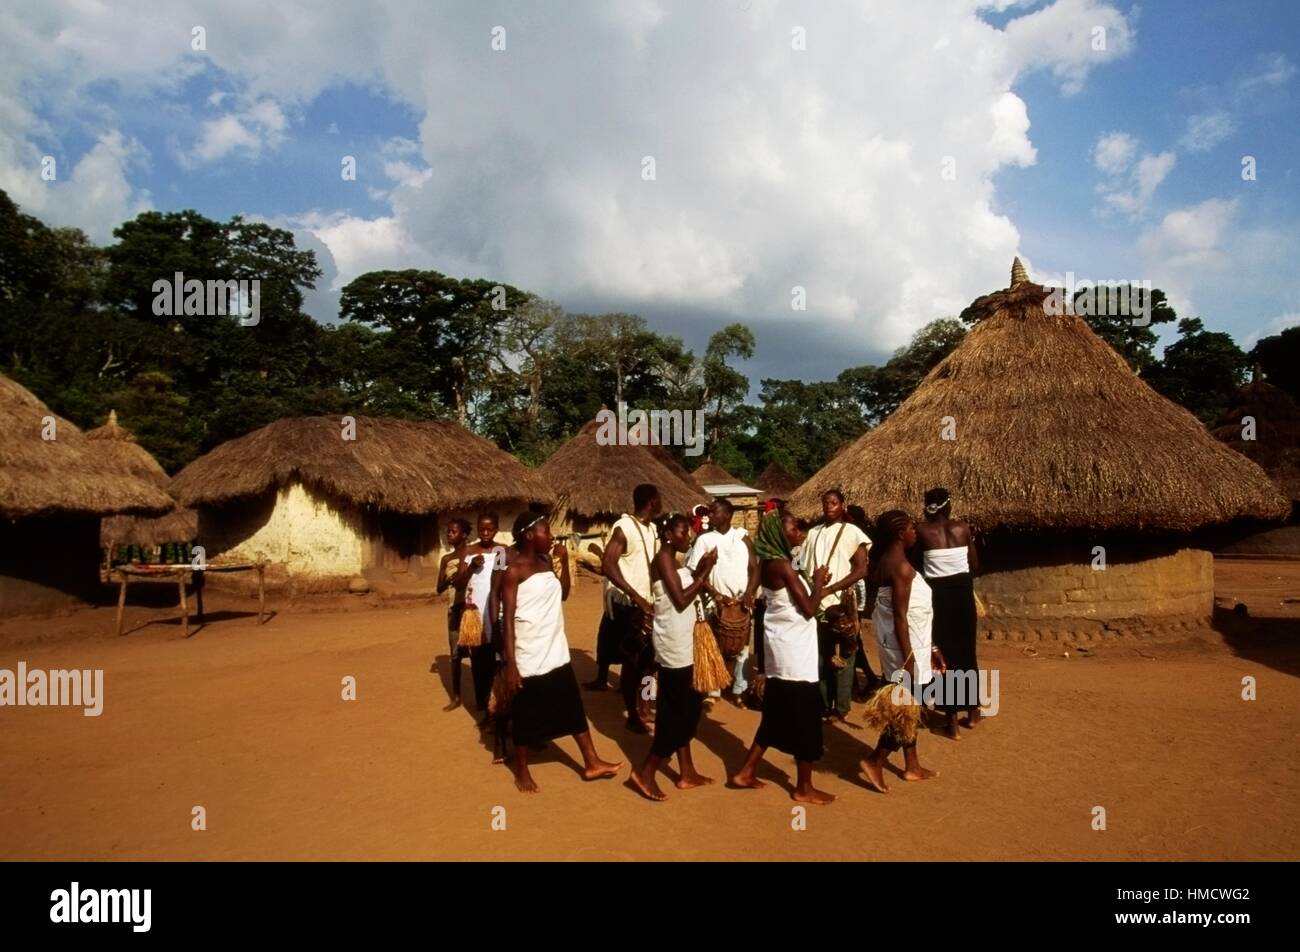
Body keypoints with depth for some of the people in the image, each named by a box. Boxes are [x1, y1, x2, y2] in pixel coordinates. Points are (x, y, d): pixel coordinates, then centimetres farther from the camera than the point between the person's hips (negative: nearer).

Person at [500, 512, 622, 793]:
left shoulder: (545, 563, 7)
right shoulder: (513, 571, -15)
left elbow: (562, 595, 21)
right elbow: (508, 620, -16)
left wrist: (564, 562, 6)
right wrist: (510, 665, -20)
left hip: (557, 654, 7)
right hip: (529, 660, -7)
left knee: (574, 708, 14)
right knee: (526, 717, 8)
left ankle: (591, 763, 26)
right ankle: (522, 771, 26)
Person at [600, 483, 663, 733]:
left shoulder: (652, 528, 9)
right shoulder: (624, 527, -16)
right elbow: (607, 565, -24)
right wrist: (636, 597, -28)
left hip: (650, 603, 8)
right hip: (629, 605, -8)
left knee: (649, 656, 16)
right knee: (632, 660, 3)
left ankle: (643, 705, 31)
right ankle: (633, 715, 16)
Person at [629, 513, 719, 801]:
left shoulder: (675, 561, 15)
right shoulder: (664, 557, -14)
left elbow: (691, 595, 12)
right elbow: (681, 599, -21)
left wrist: (701, 572, 0)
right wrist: (703, 573, -14)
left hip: (681, 640, 10)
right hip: (672, 641, -10)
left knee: (682, 707, 14)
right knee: (678, 710, -4)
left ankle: (687, 772, 22)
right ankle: (645, 772, 4)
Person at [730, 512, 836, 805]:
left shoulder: (770, 563, 9)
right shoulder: (783, 565, -20)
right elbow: (809, 609, -19)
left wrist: (817, 585, 9)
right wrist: (818, 582, -5)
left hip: (783, 645, 10)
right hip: (794, 648, -10)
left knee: (777, 712, 17)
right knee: (805, 714, 3)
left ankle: (746, 772, 23)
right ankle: (804, 788, 15)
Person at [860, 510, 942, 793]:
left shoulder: (887, 560, 9)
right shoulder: (901, 567, -21)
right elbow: (900, 617, -23)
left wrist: (929, 648, 22)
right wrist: (908, 659, -22)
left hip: (912, 644, 10)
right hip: (905, 646, -10)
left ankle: (912, 767, 29)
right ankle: (874, 761, 6)